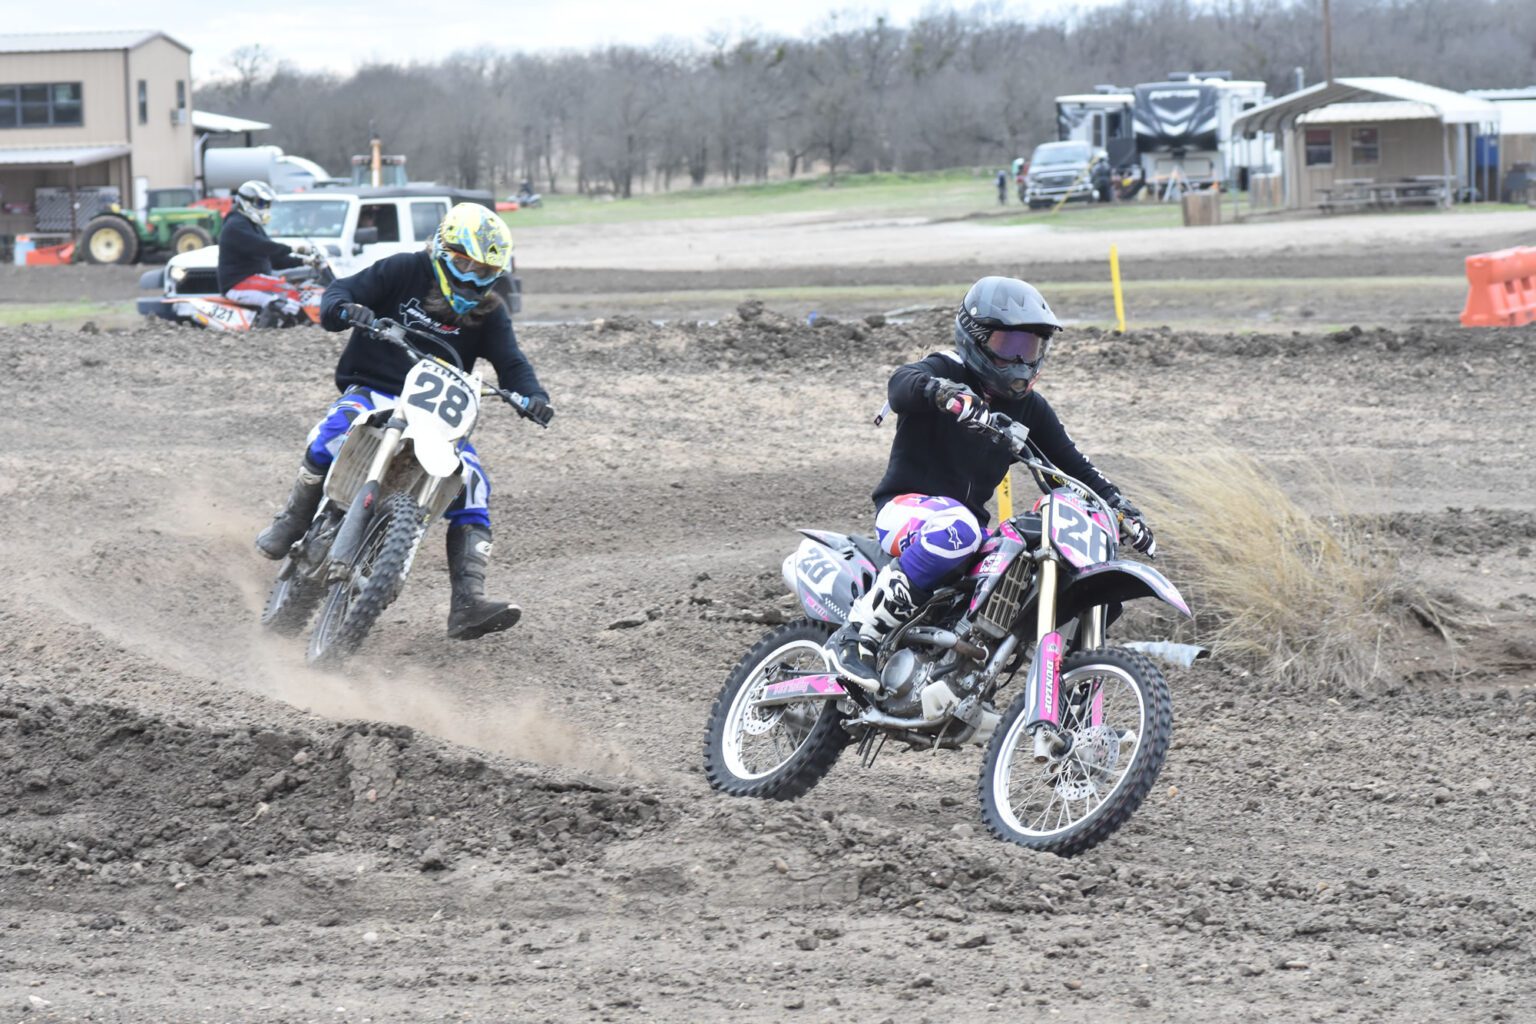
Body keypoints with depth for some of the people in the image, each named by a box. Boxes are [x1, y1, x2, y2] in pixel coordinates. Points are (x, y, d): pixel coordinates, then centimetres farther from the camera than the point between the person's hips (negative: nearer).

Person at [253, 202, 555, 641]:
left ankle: (467, 604, -23)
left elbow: (510, 362, 1)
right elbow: (337, 295, -6)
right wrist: (345, 310, -31)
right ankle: (292, 521, -13)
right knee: (335, 432, -36)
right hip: (372, 391, -3)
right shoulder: (404, 271, -3)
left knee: (472, 485, -17)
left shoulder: (488, 312, 7)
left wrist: (532, 395, -21)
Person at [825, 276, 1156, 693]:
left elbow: (1072, 464, 18)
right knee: (958, 528, -41)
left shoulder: (1028, 407, 13)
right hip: (906, 510, -7)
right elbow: (902, 384, -32)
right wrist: (944, 392, -54)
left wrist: (1122, 509, 3)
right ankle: (858, 636, -37)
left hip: (966, 522, 7)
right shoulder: (944, 372, -8)